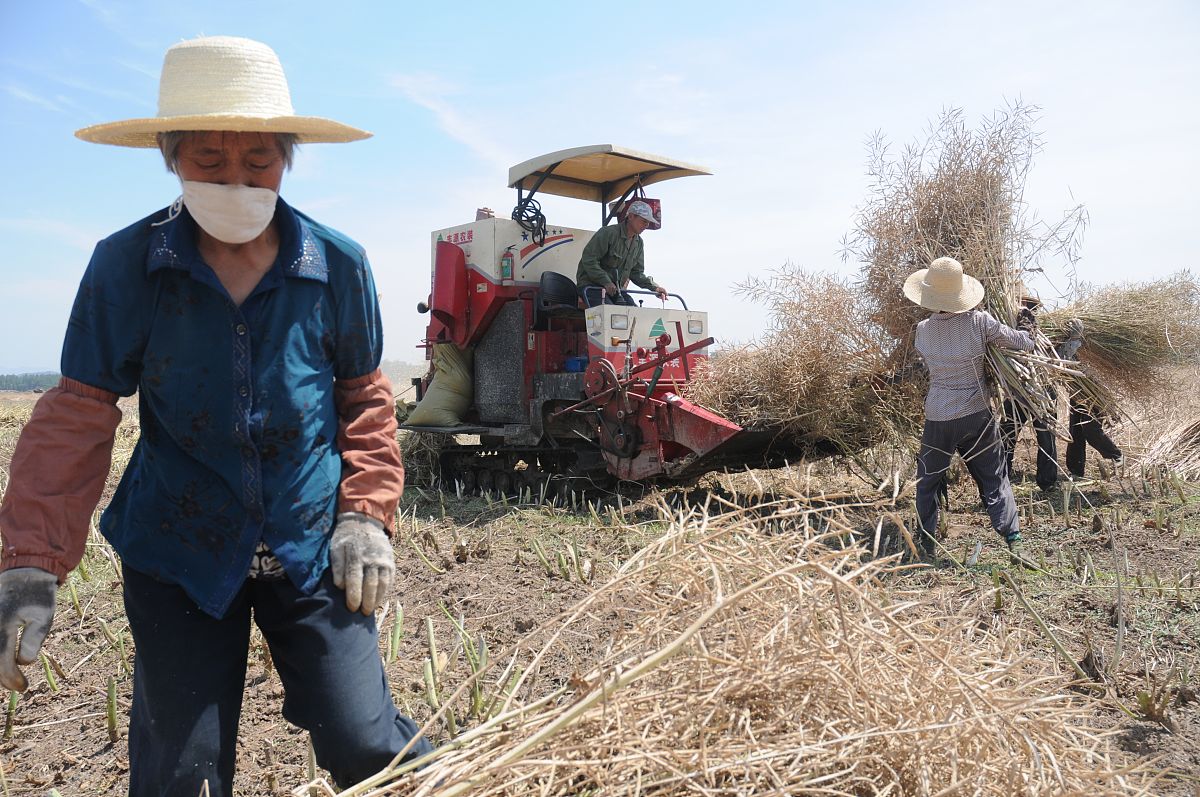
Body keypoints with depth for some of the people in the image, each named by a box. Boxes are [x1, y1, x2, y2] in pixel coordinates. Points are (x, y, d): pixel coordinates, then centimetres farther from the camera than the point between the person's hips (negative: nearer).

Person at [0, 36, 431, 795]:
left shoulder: (338, 266, -9)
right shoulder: (125, 264, -10)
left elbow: (365, 395, 3)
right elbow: (77, 417, -6)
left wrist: (366, 513, -4)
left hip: (311, 548, 0)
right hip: (176, 555, 1)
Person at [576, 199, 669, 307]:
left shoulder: (638, 243, 10)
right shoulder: (608, 233, -14)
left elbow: (637, 272, 15)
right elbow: (588, 260, -19)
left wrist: (654, 287, -2)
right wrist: (606, 282, -24)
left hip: (615, 289, 8)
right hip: (591, 285, -7)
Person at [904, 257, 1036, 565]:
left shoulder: (923, 330, -7)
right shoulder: (978, 322, -11)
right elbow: (1021, 341, -1)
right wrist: (1029, 338, 21)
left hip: (938, 419, 0)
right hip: (976, 415, 0)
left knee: (928, 482, 15)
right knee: (995, 480, 9)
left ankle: (925, 545, 20)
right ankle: (1014, 543, 4)